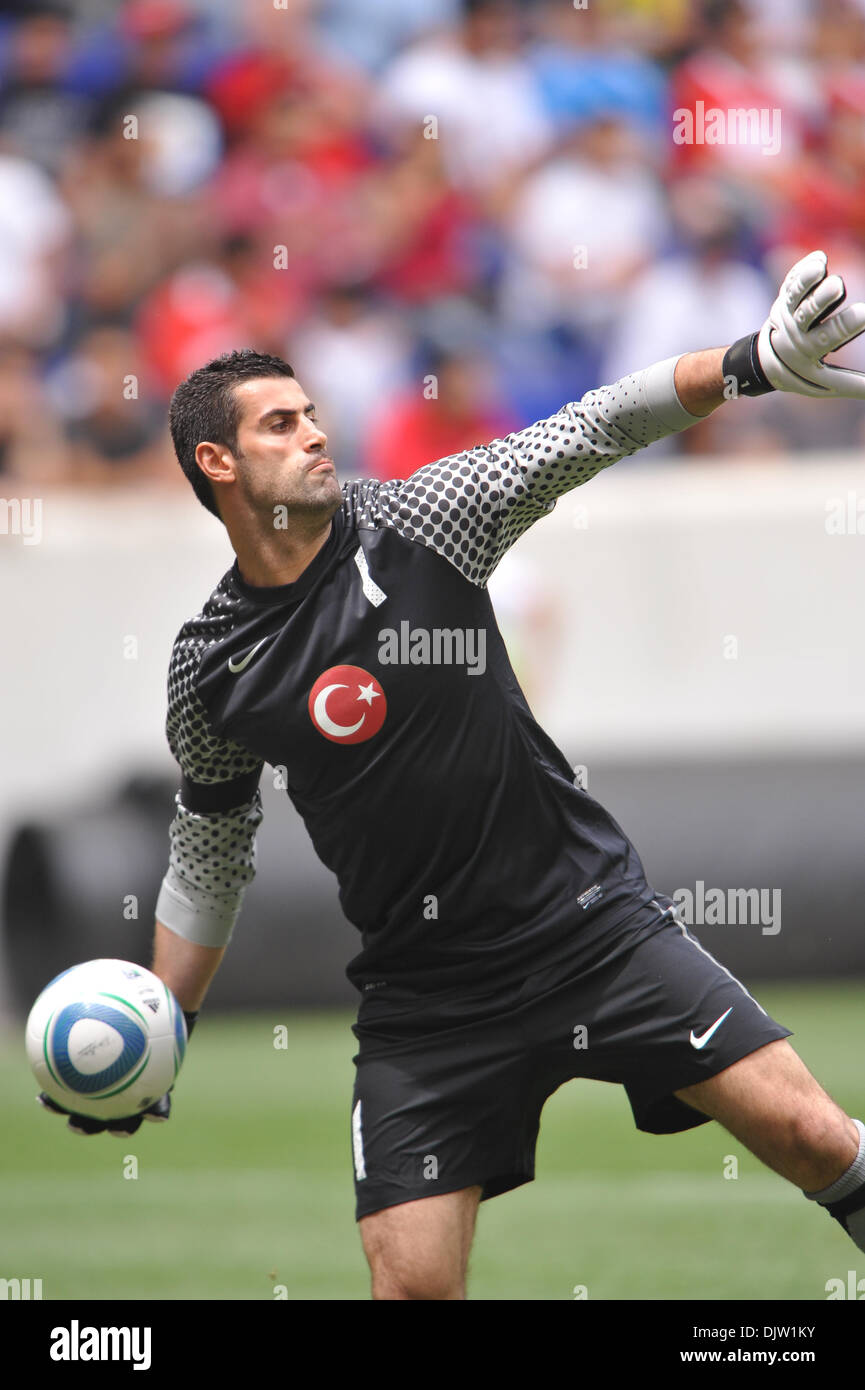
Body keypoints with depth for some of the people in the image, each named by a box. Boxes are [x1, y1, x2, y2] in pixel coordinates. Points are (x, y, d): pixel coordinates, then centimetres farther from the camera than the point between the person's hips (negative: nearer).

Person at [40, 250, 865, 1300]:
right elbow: (210, 856, 16)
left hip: (595, 925, -1)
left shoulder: (415, 521, -5)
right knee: (411, 1288, -8)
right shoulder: (210, 664, 1)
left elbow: (587, 433, -15)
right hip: (425, 1004, 1)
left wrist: (752, 365, -28)